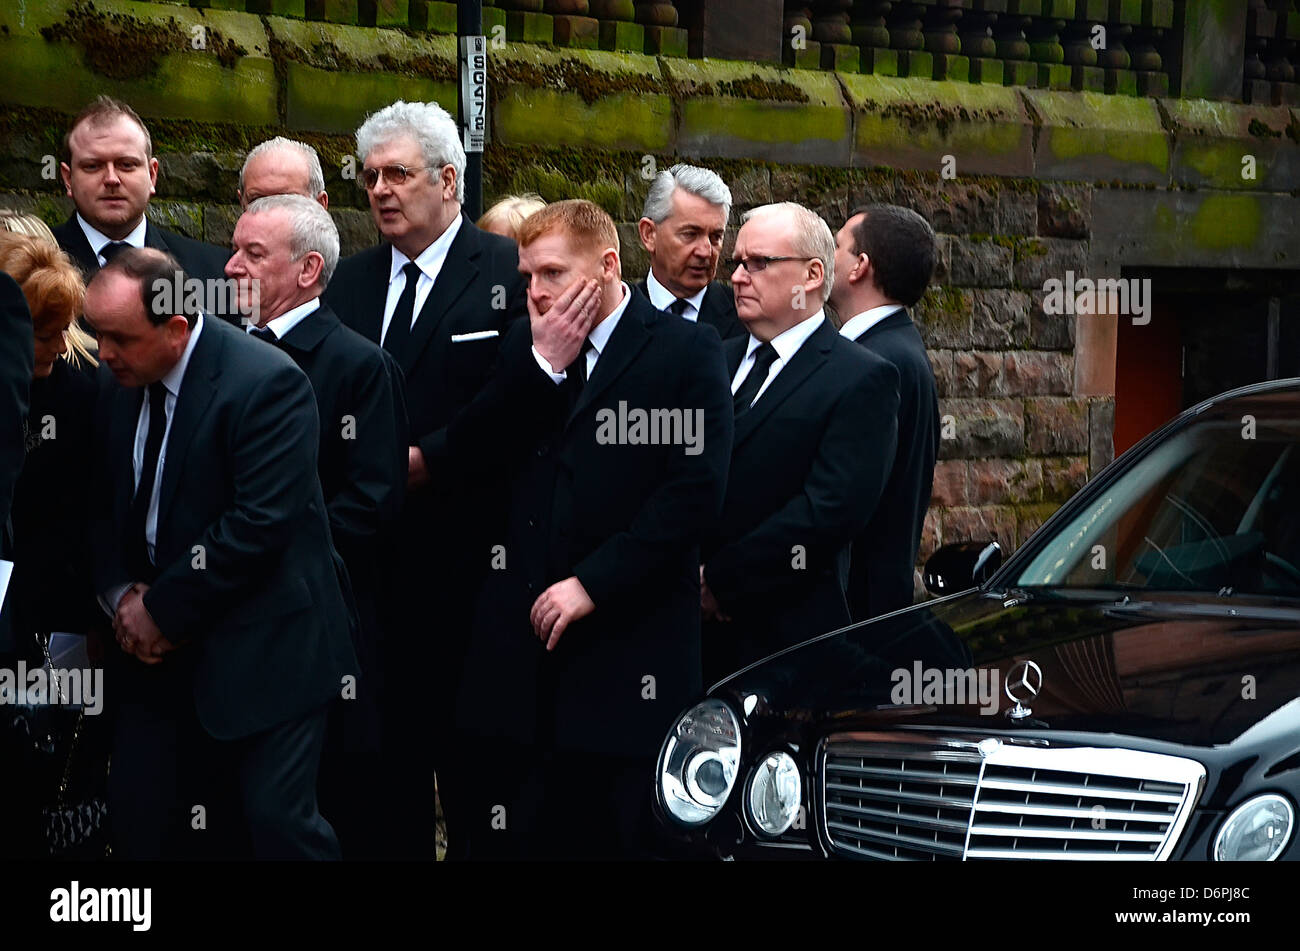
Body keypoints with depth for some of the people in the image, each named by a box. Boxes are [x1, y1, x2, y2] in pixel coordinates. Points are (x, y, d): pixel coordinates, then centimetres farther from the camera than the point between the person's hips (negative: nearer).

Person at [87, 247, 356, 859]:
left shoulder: (265, 383, -17)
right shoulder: (117, 384, 5)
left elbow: (261, 522, -23)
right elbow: (103, 504, 15)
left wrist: (163, 609, -16)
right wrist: (120, 596, -3)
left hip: (261, 645, -7)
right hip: (162, 649, 7)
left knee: (277, 820, -8)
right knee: (137, 815, 4)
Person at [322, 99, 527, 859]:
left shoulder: (510, 272, -3)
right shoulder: (350, 282, 14)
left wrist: (423, 460, -16)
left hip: (464, 560, -5)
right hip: (370, 561, 5)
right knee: (386, 748, 8)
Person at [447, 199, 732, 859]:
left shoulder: (688, 353, -1)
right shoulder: (525, 347, 15)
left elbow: (695, 489, -10)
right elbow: (469, 452, 5)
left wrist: (594, 583, -13)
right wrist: (543, 364, -6)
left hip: (629, 648, -4)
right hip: (520, 643, 4)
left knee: (618, 839, 0)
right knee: (505, 835, 2)